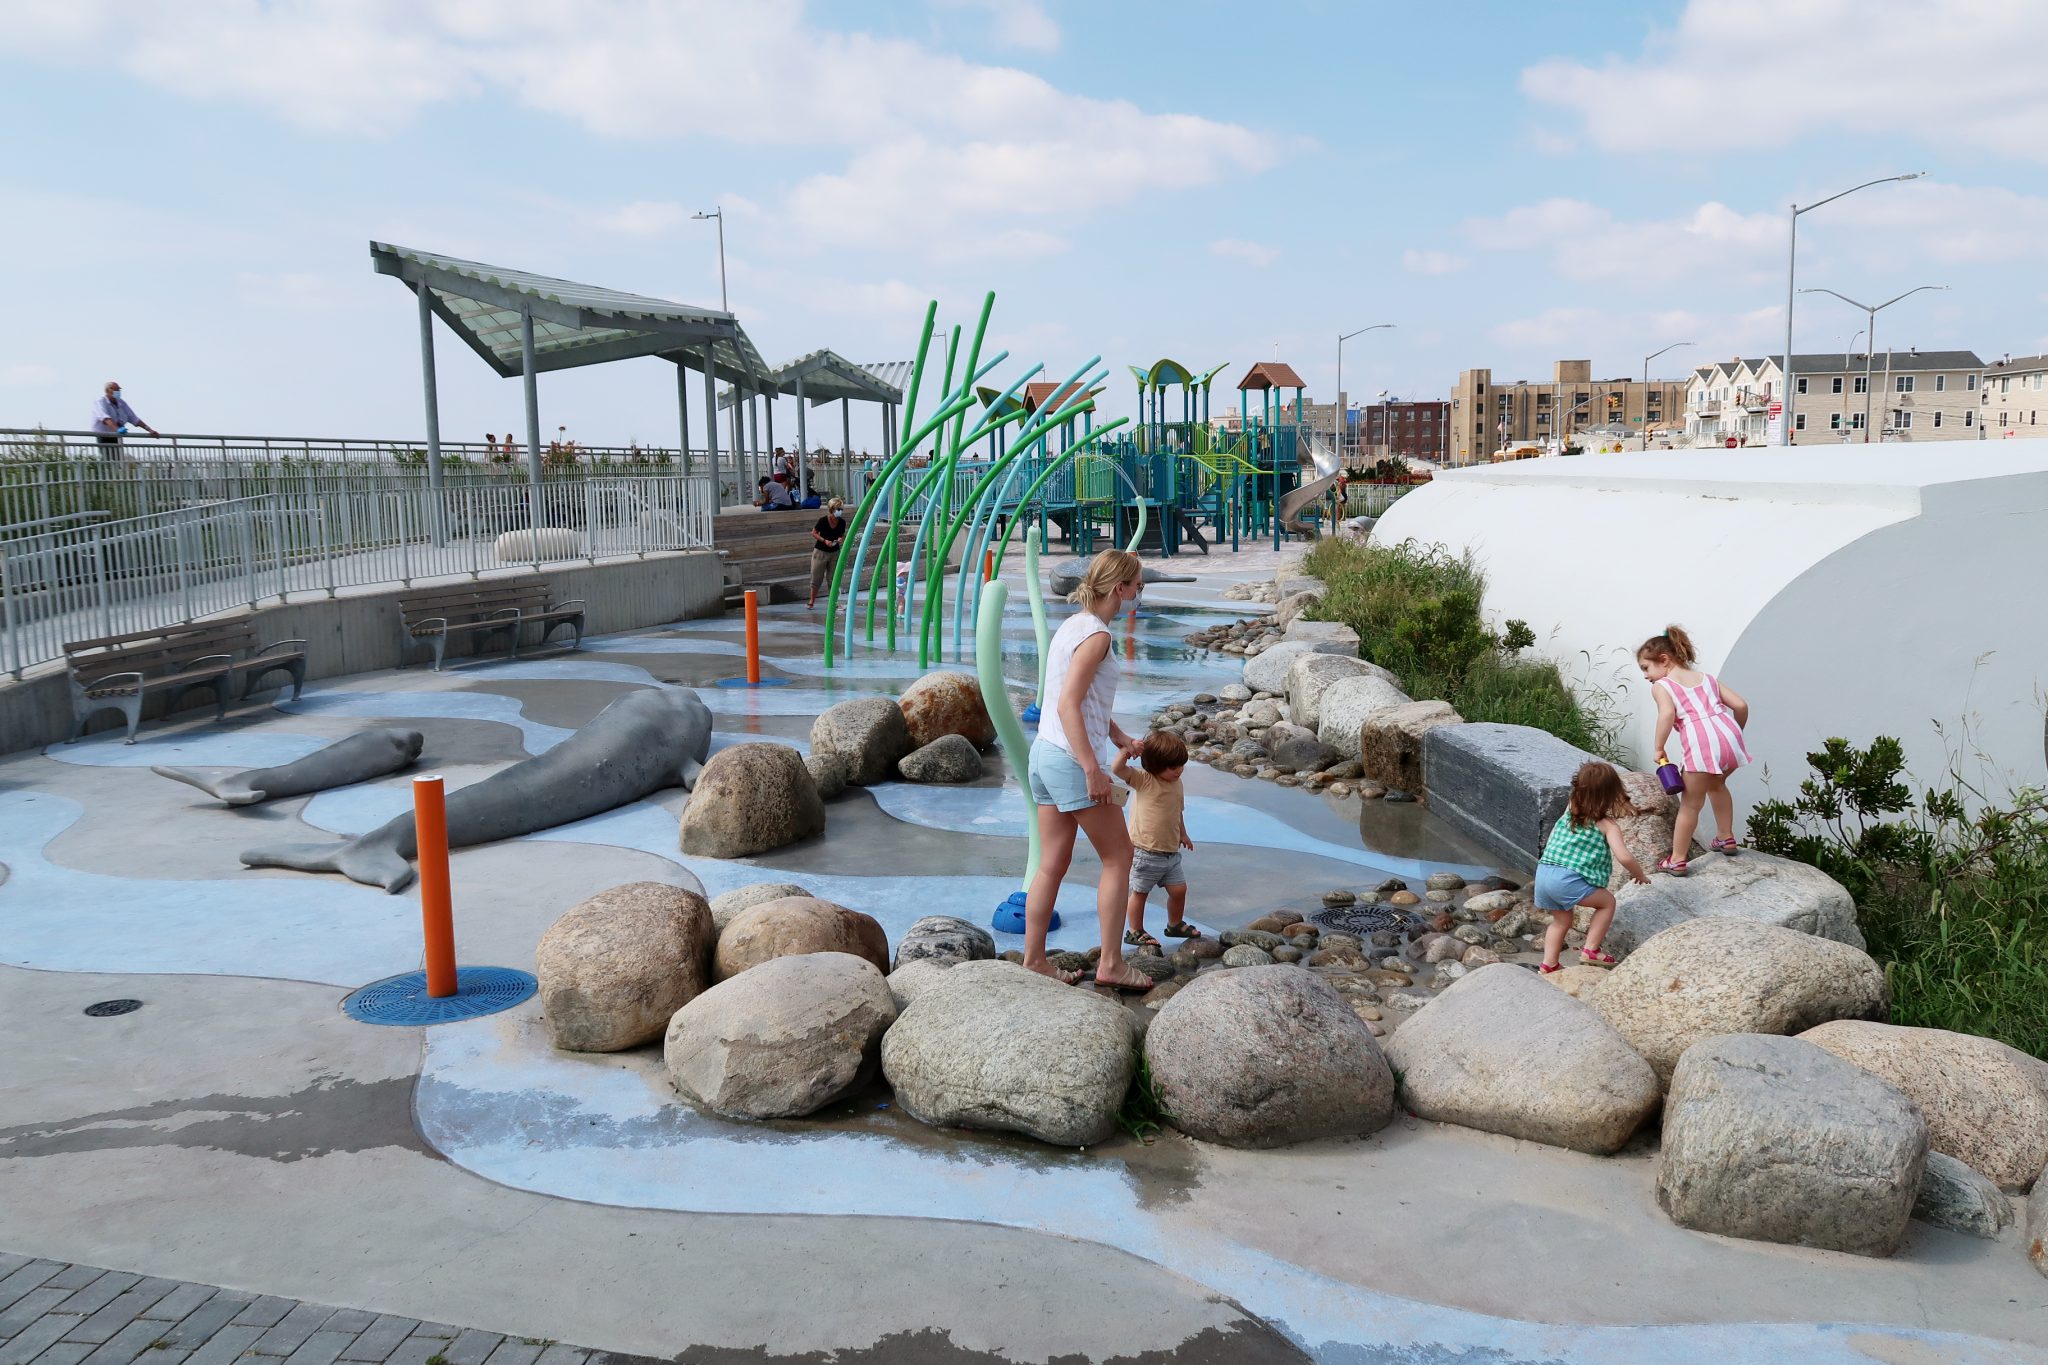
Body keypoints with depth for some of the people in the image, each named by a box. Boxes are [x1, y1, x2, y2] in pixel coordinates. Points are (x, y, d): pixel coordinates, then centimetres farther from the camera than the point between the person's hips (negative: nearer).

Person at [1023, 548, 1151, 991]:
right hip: (1072, 759, -9)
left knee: (1052, 866, 13)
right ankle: (1111, 963, 10)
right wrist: (1093, 770, -23)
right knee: (1118, 857, 5)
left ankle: (1033, 962, 18)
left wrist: (1118, 737, 19)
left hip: (1044, 754, 9)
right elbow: (1068, 706, -23)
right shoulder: (1096, 635, -15)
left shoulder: (1070, 626, 13)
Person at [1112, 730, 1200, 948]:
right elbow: (1117, 769, -27)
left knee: (1179, 889, 13)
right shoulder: (1143, 780, -13)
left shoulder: (1177, 785, 8)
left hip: (1171, 852, 6)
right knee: (1140, 892, 7)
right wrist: (1127, 750, -39)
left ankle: (1175, 925, 35)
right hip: (1145, 852, -6)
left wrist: (1183, 833, 24)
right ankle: (1134, 932, 20)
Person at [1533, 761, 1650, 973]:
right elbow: (1624, 857, -11)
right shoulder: (1608, 826, -2)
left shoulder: (1569, 811, 14)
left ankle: (1548, 964, 19)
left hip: (1543, 873, 6)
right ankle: (1591, 950, 11)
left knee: (1561, 918, 25)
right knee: (1607, 901, 15)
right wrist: (1639, 874, 8)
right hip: (1567, 880, -6)